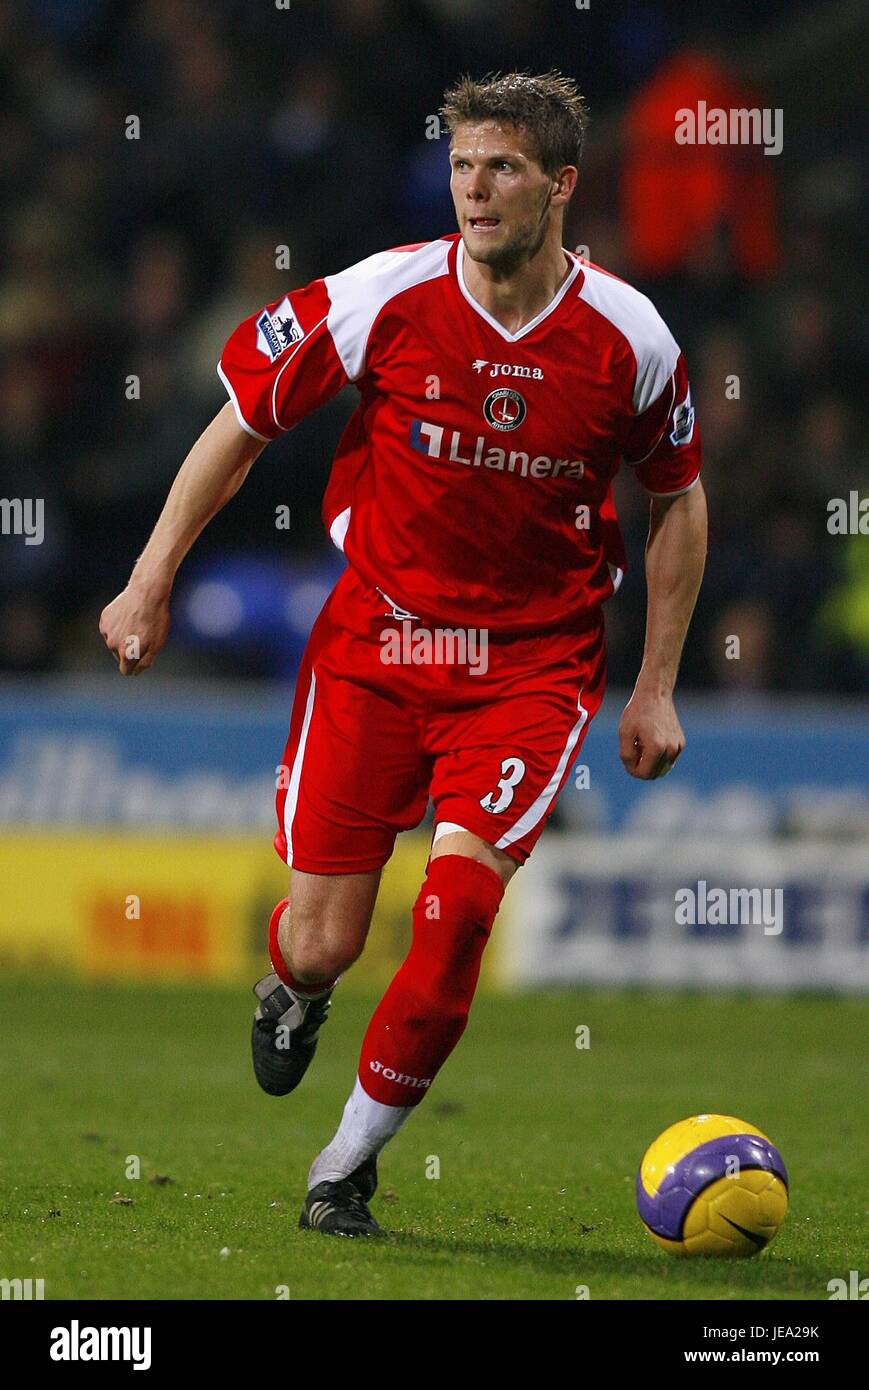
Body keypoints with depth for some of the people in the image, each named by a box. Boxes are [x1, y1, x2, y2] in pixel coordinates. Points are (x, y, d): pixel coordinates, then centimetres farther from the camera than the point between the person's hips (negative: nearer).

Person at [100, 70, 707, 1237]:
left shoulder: (628, 339, -8)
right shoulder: (384, 299, -12)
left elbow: (678, 501, 9)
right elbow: (241, 423, 2)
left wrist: (656, 689, 6)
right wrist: (151, 585, 1)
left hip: (534, 658, 0)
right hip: (375, 637, 0)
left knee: (458, 899, -20)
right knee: (325, 942, -3)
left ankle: (352, 1161, 0)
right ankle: (290, 994, 39)